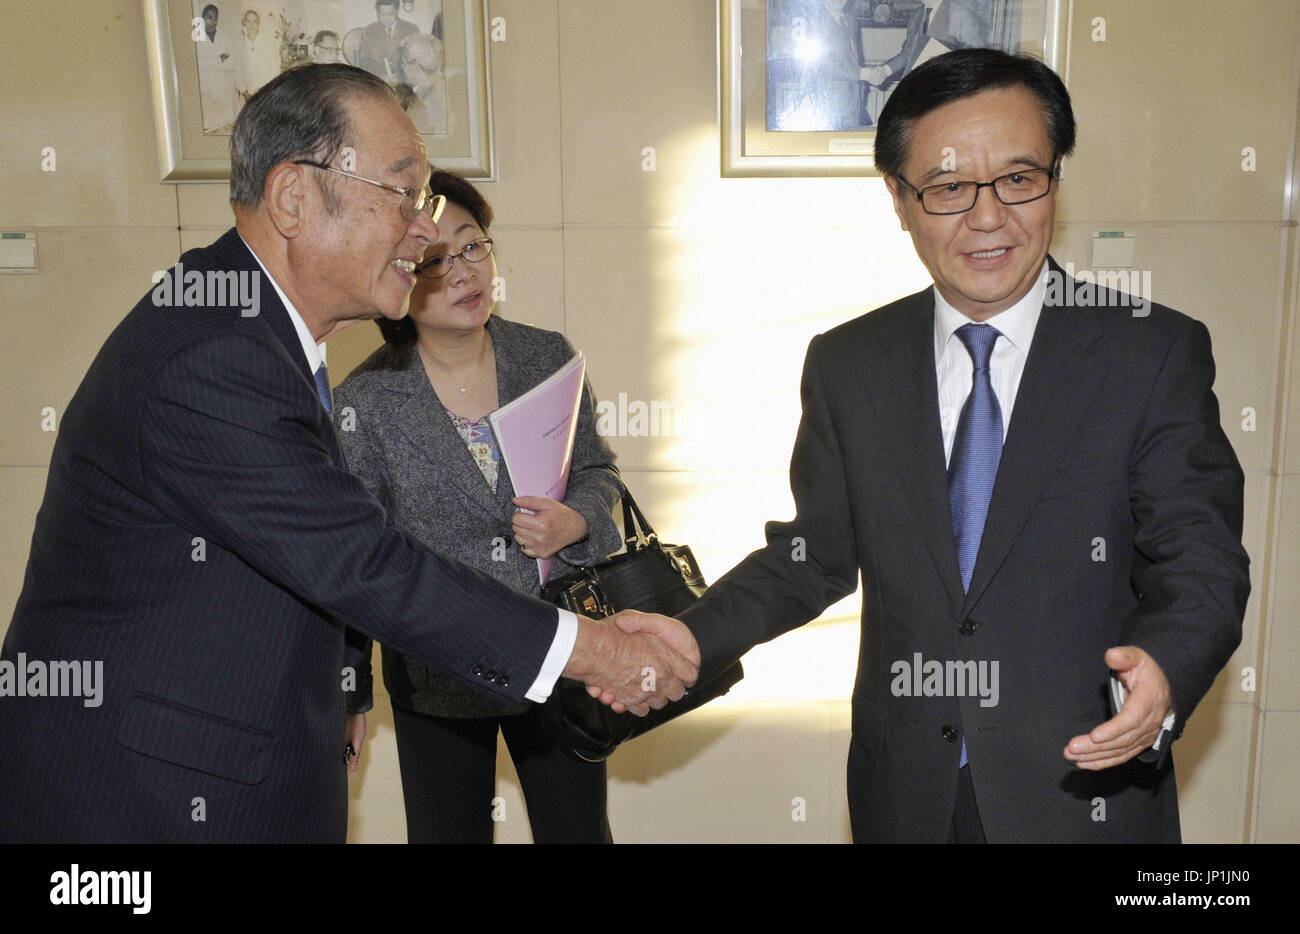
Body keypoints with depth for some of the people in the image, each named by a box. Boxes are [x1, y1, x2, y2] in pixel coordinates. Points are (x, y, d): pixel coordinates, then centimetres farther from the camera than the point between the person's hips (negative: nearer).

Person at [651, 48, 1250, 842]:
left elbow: (1201, 561, -9)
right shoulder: (847, 365, -1)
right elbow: (814, 554, 3)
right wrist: (687, 642, -10)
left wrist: (1167, 669, -29)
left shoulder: (1156, 353, -9)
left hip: (1086, 784, -2)